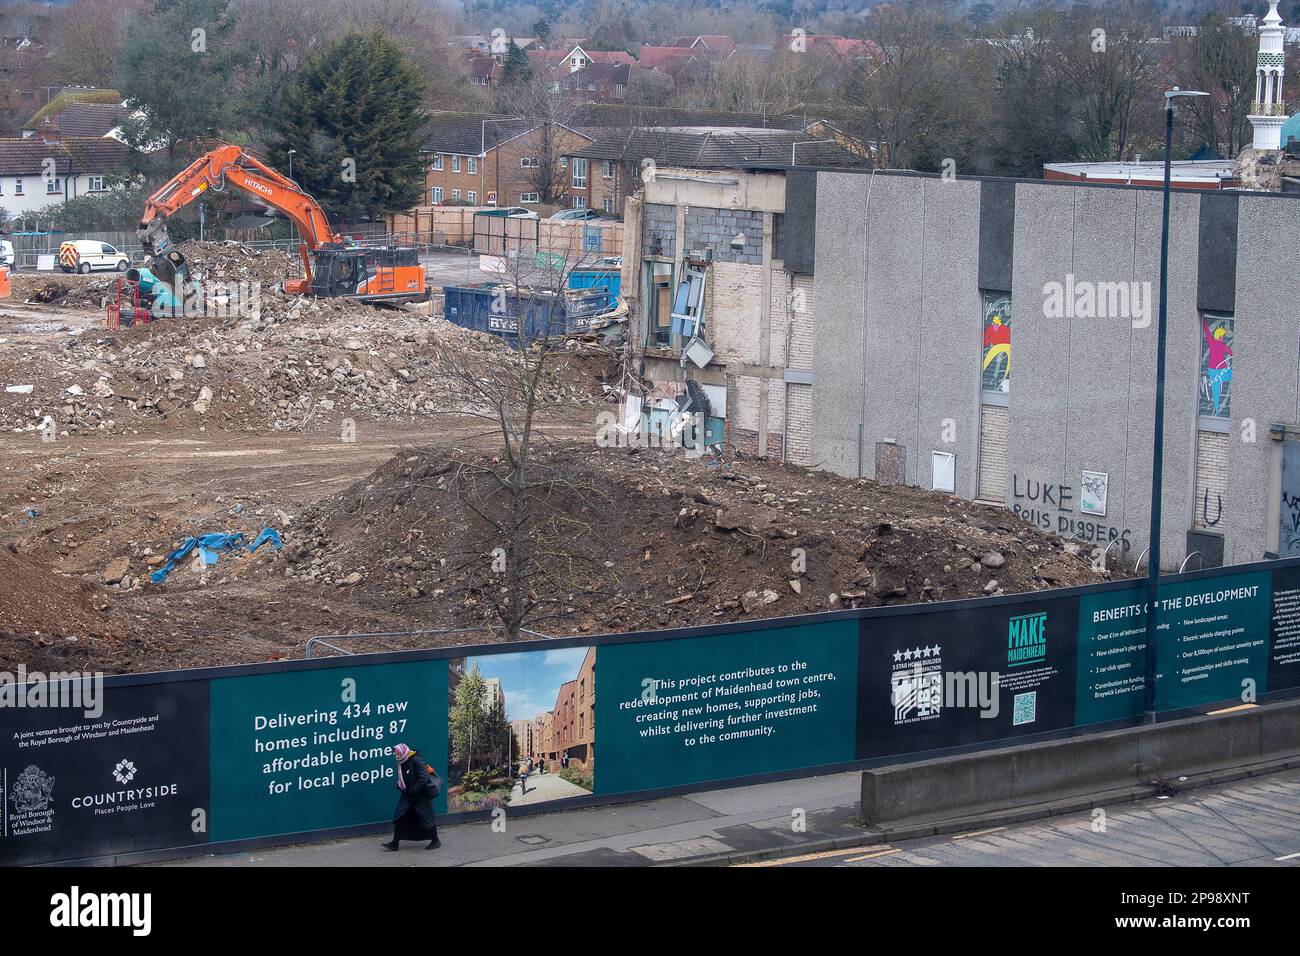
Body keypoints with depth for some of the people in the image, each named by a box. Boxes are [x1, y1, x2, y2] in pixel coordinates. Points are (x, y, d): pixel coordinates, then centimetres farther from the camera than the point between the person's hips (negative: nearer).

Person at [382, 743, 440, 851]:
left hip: (421, 795, -8)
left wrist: (414, 790, -22)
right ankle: (395, 843, 1)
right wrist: (400, 786, 1)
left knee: (427, 817, 3)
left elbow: (424, 778, -23)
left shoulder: (416, 761, -18)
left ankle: (435, 841, 19)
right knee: (399, 817, -1)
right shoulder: (401, 764, 7)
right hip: (407, 795, 8)